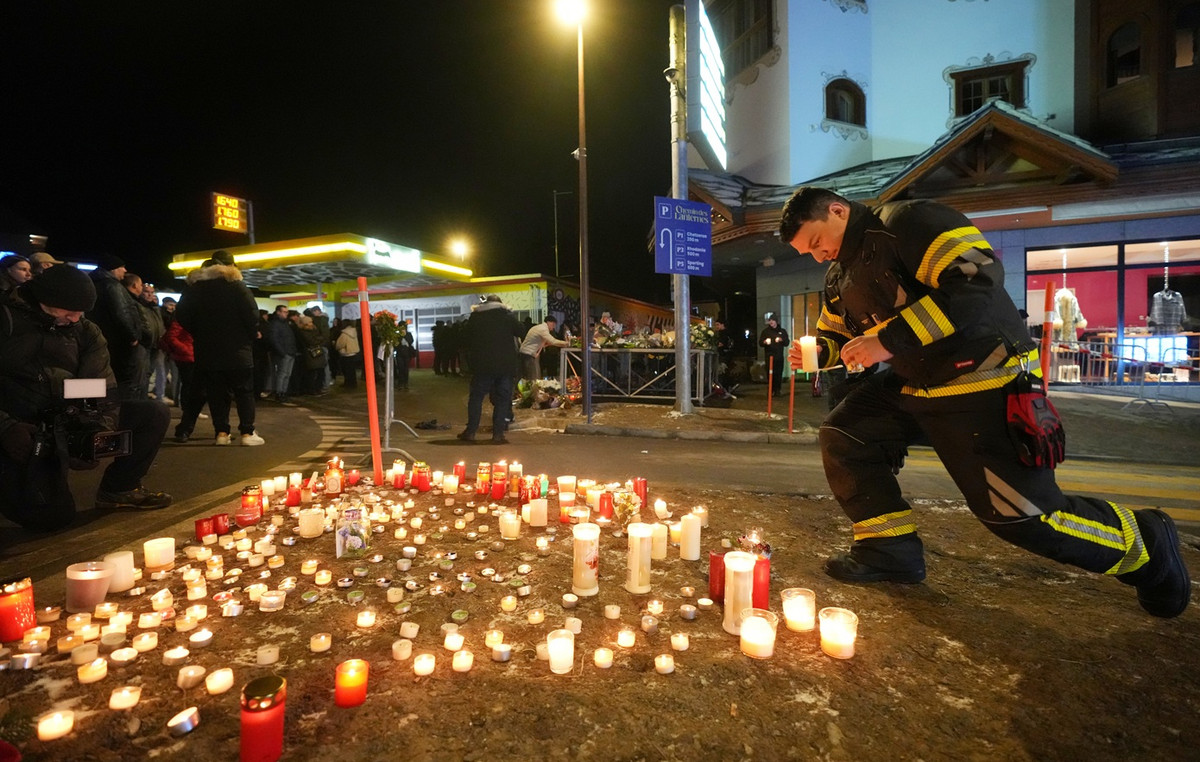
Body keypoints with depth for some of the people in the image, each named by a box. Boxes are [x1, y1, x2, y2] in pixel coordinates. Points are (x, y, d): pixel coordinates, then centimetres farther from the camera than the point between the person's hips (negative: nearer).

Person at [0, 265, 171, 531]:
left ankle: (118, 489, 5)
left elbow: (102, 387, 0)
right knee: (53, 514, -19)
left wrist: (103, 426, -18)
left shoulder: (86, 332, 7)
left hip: (72, 422, 5)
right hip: (23, 430, -4)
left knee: (155, 413, -10)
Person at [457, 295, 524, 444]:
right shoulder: (507, 315, 1)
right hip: (505, 364, -1)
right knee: (503, 398, 4)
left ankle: (470, 431, 10)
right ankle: (498, 434, -1)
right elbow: (521, 332, 3)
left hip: (482, 364, 1)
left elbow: (466, 338, 11)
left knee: (476, 396, 11)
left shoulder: (474, 316, 8)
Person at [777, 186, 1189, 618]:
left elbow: (980, 278, -29)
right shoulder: (840, 275, 10)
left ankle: (1143, 546, 23)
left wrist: (891, 338, -31)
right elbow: (837, 333, 20)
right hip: (913, 386, 9)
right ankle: (890, 550, 10)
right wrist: (819, 351, -5)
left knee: (1025, 514, -7)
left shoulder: (908, 222, -17)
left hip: (983, 385, -8)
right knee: (842, 436, 0)